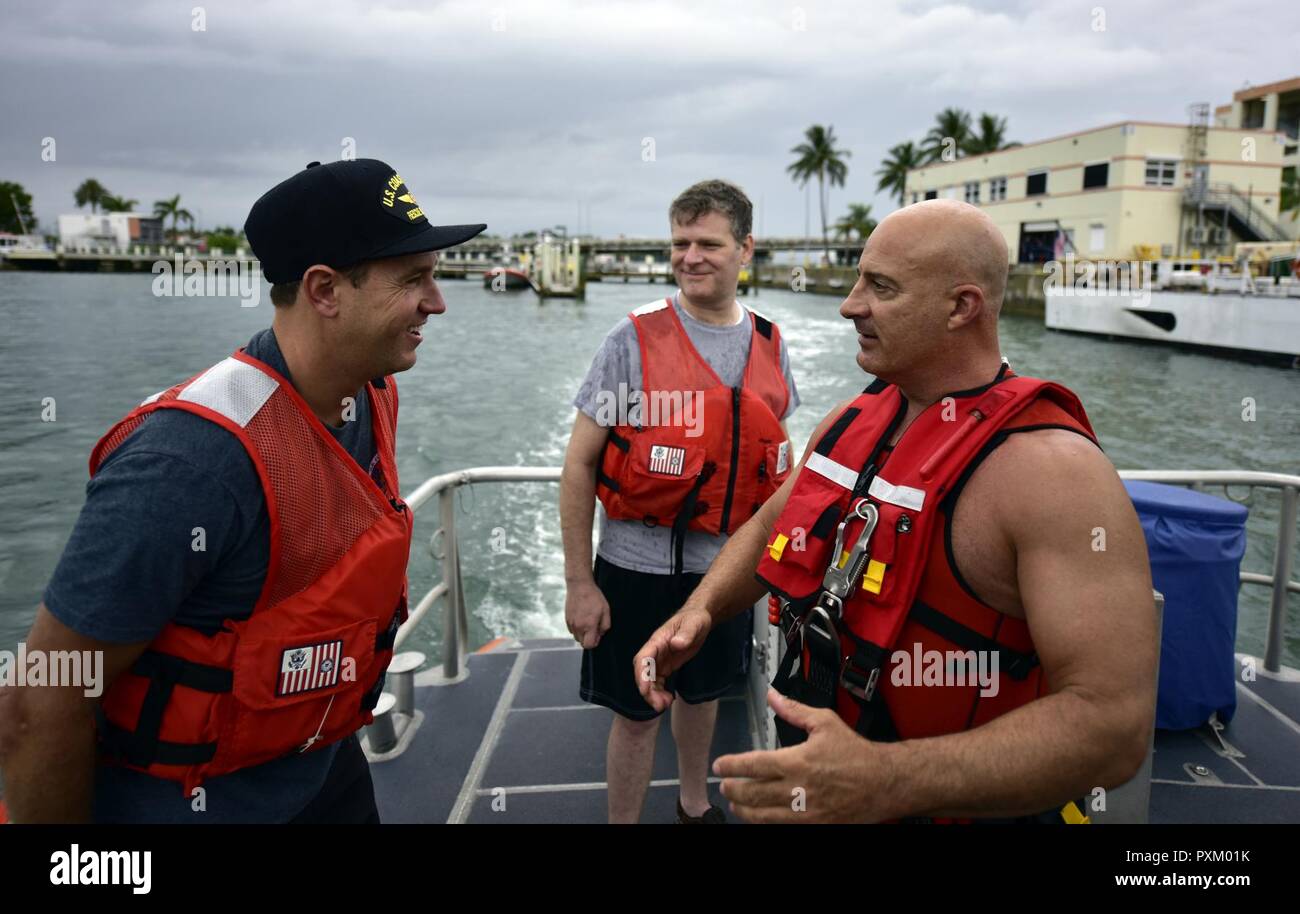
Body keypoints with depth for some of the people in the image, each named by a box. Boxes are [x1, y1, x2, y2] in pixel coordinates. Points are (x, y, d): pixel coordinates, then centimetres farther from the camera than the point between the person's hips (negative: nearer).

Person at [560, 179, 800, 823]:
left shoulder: (769, 346, 1)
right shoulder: (634, 339, -12)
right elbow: (579, 463, -10)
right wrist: (579, 582, -11)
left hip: (726, 562, 4)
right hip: (638, 565, -4)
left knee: (703, 692, 22)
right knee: (636, 714, 8)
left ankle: (696, 803, 47)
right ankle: (622, 819, 31)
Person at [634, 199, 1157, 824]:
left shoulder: (1051, 470, -25)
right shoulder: (852, 420, -2)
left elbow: (1115, 722, -29)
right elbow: (771, 525, 14)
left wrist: (886, 782, -37)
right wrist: (700, 609, -4)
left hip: (957, 803, -6)